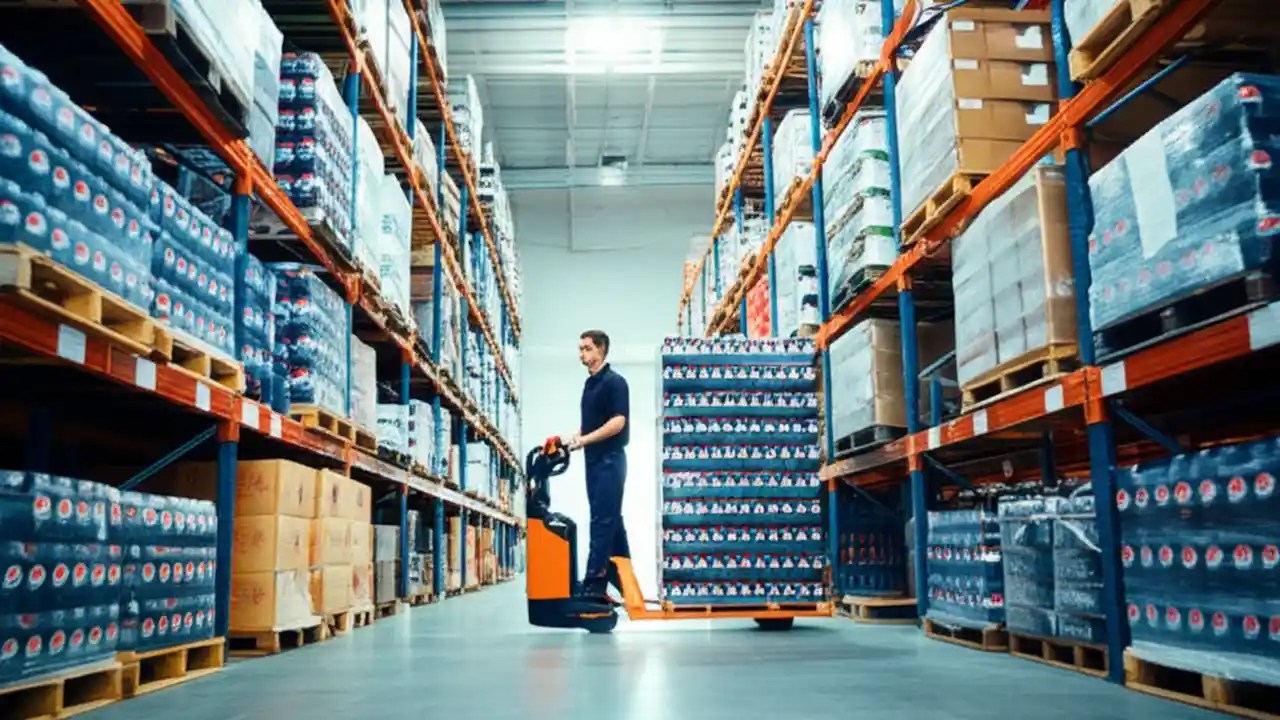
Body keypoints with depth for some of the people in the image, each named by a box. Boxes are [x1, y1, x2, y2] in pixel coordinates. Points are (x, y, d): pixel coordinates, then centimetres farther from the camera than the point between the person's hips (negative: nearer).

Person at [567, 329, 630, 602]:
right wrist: (576, 437, 7)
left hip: (609, 459, -9)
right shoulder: (589, 383, 16)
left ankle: (594, 584, -8)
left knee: (603, 520, -8)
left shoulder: (614, 382, -11)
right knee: (610, 519, 12)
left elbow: (618, 421, -19)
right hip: (594, 460, 9)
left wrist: (585, 439, -21)